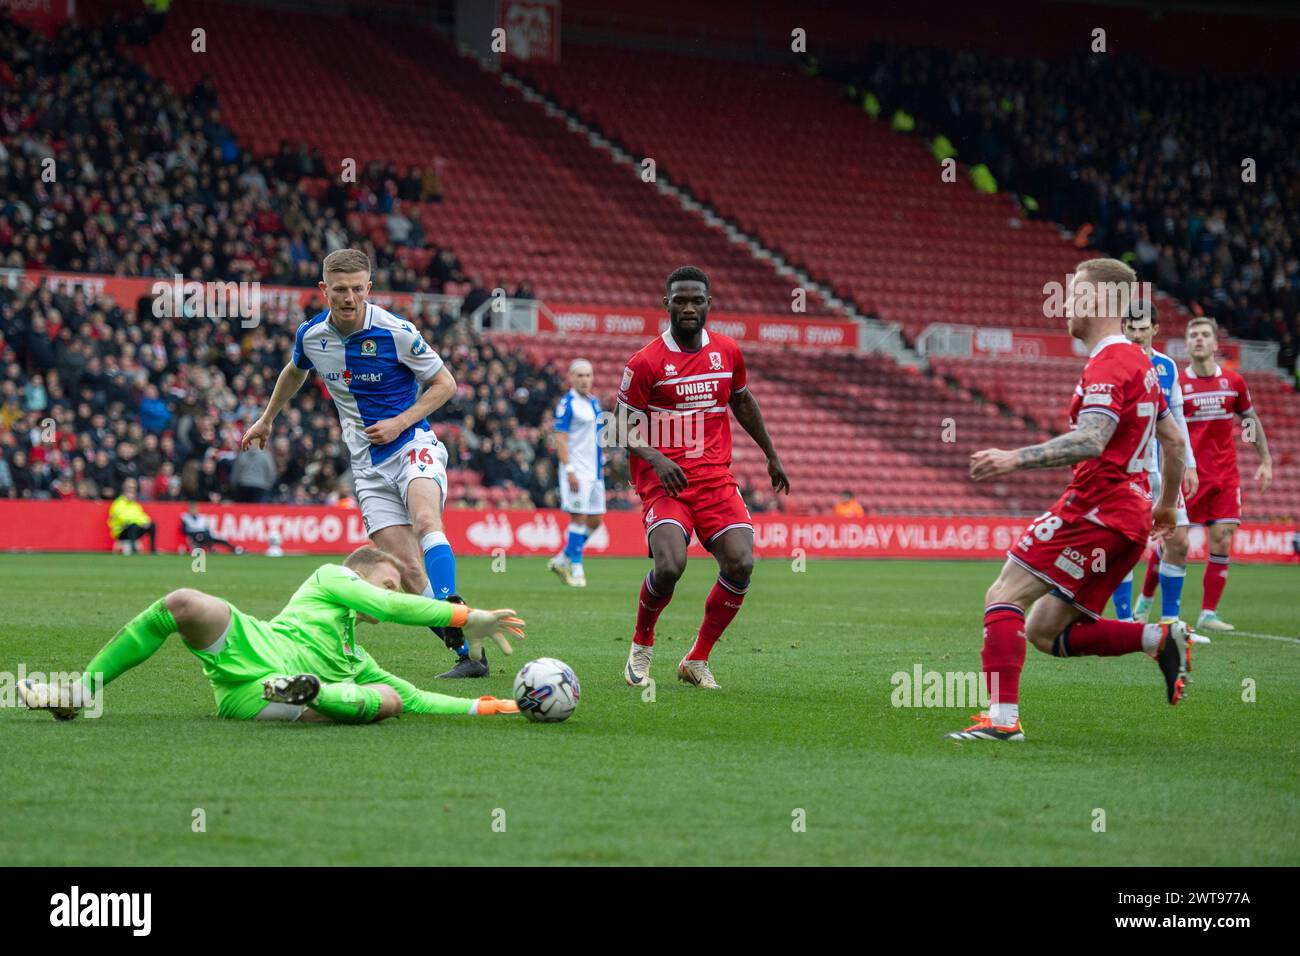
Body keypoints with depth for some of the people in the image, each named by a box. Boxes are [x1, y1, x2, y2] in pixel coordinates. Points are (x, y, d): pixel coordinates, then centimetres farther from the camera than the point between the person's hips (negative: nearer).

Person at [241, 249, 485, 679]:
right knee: (406, 570, -11)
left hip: (412, 445, -4)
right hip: (369, 466, 4)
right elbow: (295, 372, 26)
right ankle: (468, 654, -7)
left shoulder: (396, 332, -12)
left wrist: (400, 422, -13)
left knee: (425, 521, -36)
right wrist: (266, 419, 37)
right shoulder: (311, 335, 2)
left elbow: (445, 383, -2)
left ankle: (451, 622, -46)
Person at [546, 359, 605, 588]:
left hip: (594, 471, 8)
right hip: (577, 469, -8)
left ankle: (563, 559, 21)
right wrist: (569, 470, -20)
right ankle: (576, 568, -2)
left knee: (594, 521, 8)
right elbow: (560, 439, -13)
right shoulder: (567, 403, -9)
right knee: (579, 517, -9)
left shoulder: (594, 402, 14)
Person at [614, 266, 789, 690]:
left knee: (740, 564, -16)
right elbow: (624, 428, -3)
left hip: (716, 477, 4)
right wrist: (656, 458, -21)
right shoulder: (645, 362, -6)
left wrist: (772, 455, 29)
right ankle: (641, 645, 6)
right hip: (663, 480, -4)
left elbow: (742, 401, 25)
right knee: (670, 566, -25)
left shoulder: (727, 352, 8)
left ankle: (697, 660, 2)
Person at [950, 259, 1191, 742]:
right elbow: (1173, 439, 25)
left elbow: (1091, 441, -27)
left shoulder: (1109, 364, -13)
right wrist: (1167, 504, 36)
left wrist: (1014, 459, -31)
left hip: (1094, 510, -10)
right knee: (1046, 631, 11)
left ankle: (1002, 716, -18)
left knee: (1004, 598, -10)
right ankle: (1160, 638, 3)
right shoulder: (1138, 362, 18)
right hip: (1131, 516, 10)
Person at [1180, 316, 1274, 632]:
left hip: (1225, 475, 3)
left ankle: (1208, 614, 3)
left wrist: (1265, 460, 14)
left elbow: (1251, 420, 18)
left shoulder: (1234, 382, 5)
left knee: (1222, 543, -3)